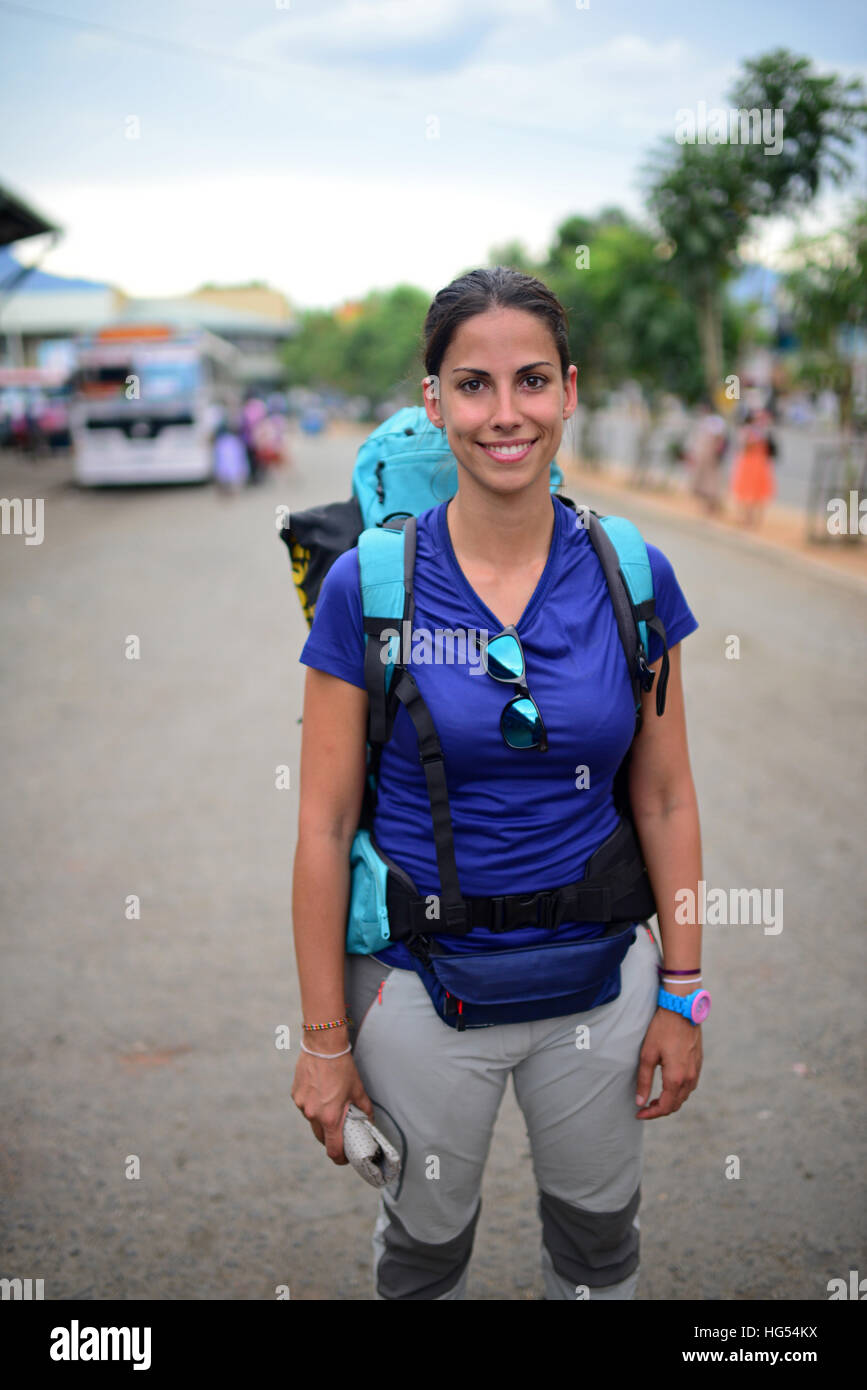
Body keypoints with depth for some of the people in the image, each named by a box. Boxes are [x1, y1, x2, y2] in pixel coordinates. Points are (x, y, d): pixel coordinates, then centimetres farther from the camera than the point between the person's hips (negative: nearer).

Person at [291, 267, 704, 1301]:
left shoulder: (634, 575, -8)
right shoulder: (367, 585, -14)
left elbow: (665, 800, 0)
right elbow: (325, 826, -10)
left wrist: (681, 994, 1)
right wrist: (324, 1039, -7)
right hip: (424, 986, -1)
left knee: (598, 1237, 23)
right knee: (426, 1243, 22)